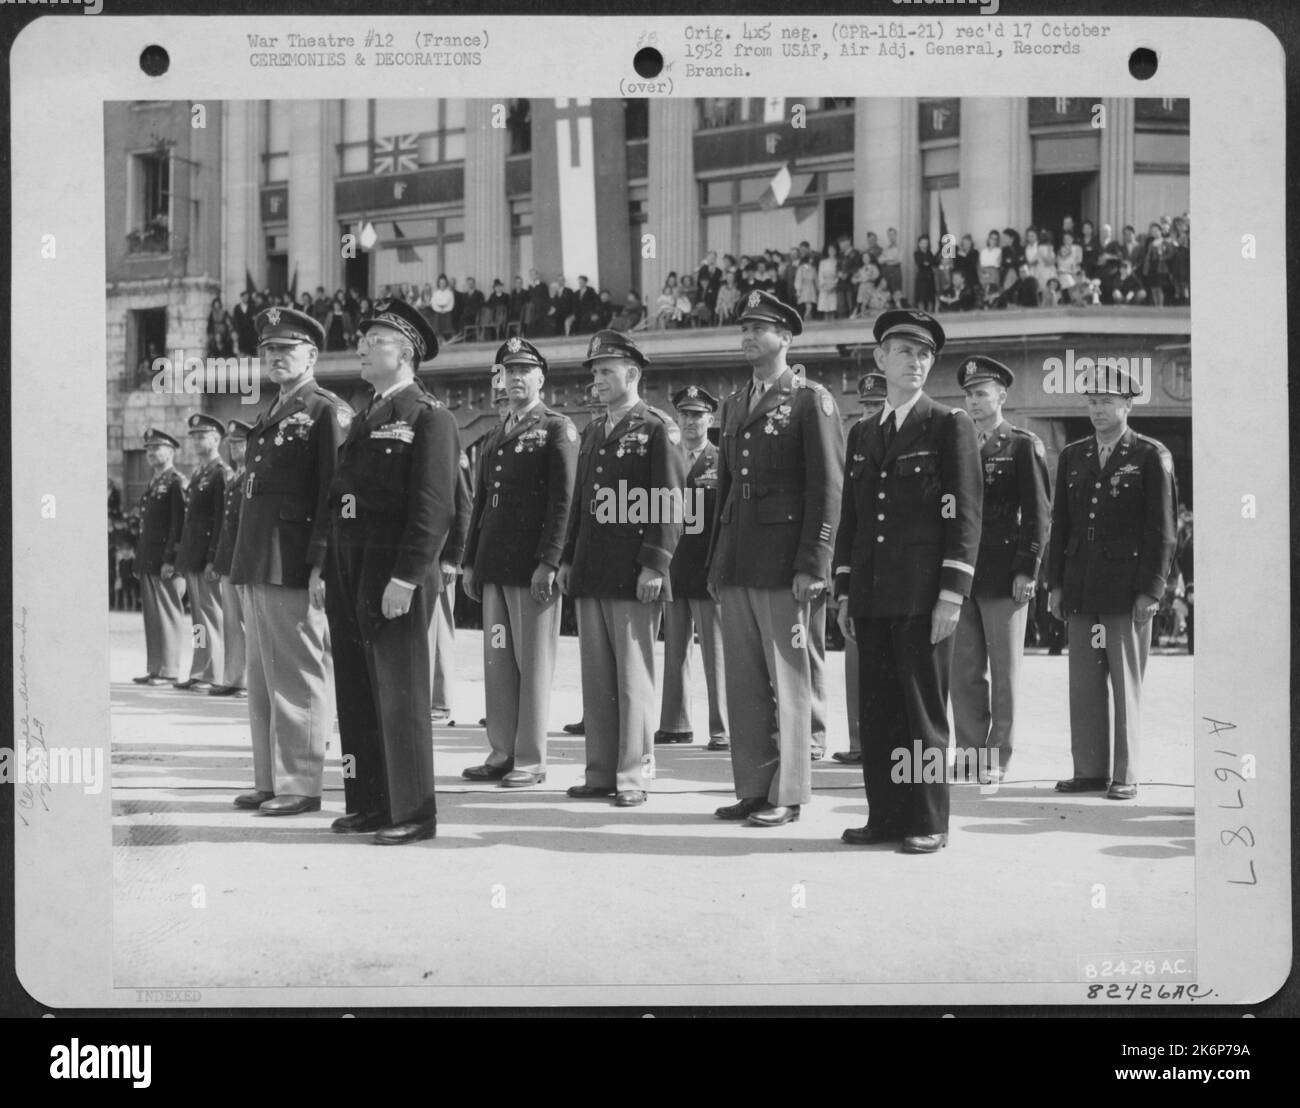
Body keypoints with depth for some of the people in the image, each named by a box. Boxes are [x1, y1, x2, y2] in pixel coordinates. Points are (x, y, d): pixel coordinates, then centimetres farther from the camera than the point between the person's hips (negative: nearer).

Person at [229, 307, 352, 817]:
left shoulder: (327, 412, -6)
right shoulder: (269, 417, 20)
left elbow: (336, 493, -14)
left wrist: (320, 563, -20)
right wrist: (242, 563, 16)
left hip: (294, 565, -9)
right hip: (256, 565, 9)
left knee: (297, 677, -4)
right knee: (261, 678, 12)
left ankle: (300, 785, 2)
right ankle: (268, 780, 19)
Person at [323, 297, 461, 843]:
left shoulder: (430, 418, -6)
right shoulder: (365, 419, 20)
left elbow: (435, 509, -14)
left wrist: (405, 578, -20)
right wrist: (327, 573, 16)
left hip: (395, 574, -8)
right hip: (349, 573, 8)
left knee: (399, 693, -5)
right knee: (356, 694, 10)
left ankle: (413, 812, 2)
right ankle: (367, 803, 19)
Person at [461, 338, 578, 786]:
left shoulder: (558, 429, -2)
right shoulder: (495, 436, 20)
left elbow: (563, 500, -10)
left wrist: (548, 563, -17)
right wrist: (471, 562, 16)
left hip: (533, 565, -7)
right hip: (494, 565, 7)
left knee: (533, 663, -2)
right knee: (497, 662, 9)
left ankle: (530, 760, 3)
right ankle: (501, 753, 15)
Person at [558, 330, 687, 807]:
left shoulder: (658, 429, -4)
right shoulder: (592, 432, 18)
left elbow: (670, 503, -10)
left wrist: (655, 565, -16)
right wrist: (567, 559, 15)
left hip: (632, 576, -7)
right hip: (590, 573, 7)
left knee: (633, 678, -3)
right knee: (595, 677, 9)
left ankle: (632, 777, 2)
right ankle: (600, 773, 15)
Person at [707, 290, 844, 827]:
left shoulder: (811, 400, -3)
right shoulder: (734, 404, 18)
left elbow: (827, 488, -9)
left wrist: (812, 565, -15)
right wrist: (715, 562, 16)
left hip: (782, 564, -7)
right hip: (736, 566, 7)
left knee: (787, 680, -1)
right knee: (743, 682, 8)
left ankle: (787, 794, 6)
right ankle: (752, 788, 15)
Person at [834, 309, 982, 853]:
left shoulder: (950, 426, 2)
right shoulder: (861, 434, 18)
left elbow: (964, 516, -4)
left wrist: (952, 594, -11)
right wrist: (844, 592, 14)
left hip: (924, 596, -5)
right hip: (872, 598, 5)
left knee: (923, 709, -2)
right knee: (876, 710, 6)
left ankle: (928, 823, 5)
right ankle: (885, 817, 14)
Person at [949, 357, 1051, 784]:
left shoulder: (1024, 445, 0)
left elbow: (1037, 513, -4)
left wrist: (1026, 570, -11)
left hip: (1003, 575, -5)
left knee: (1004, 670, 2)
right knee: (964, 670, 6)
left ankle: (997, 758, 8)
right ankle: (970, 751, 14)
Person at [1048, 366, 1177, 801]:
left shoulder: (1152, 456, 0)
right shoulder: (1072, 456, 14)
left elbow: (1162, 530, -4)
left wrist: (1151, 590, -9)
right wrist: (1055, 583, 9)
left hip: (1127, 591, -4)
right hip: (1082, 592, 5)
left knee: (1126, 686, 1)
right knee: (1083, 686, 6)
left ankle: (1125, 776, 7)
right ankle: (1089, 770, 12)